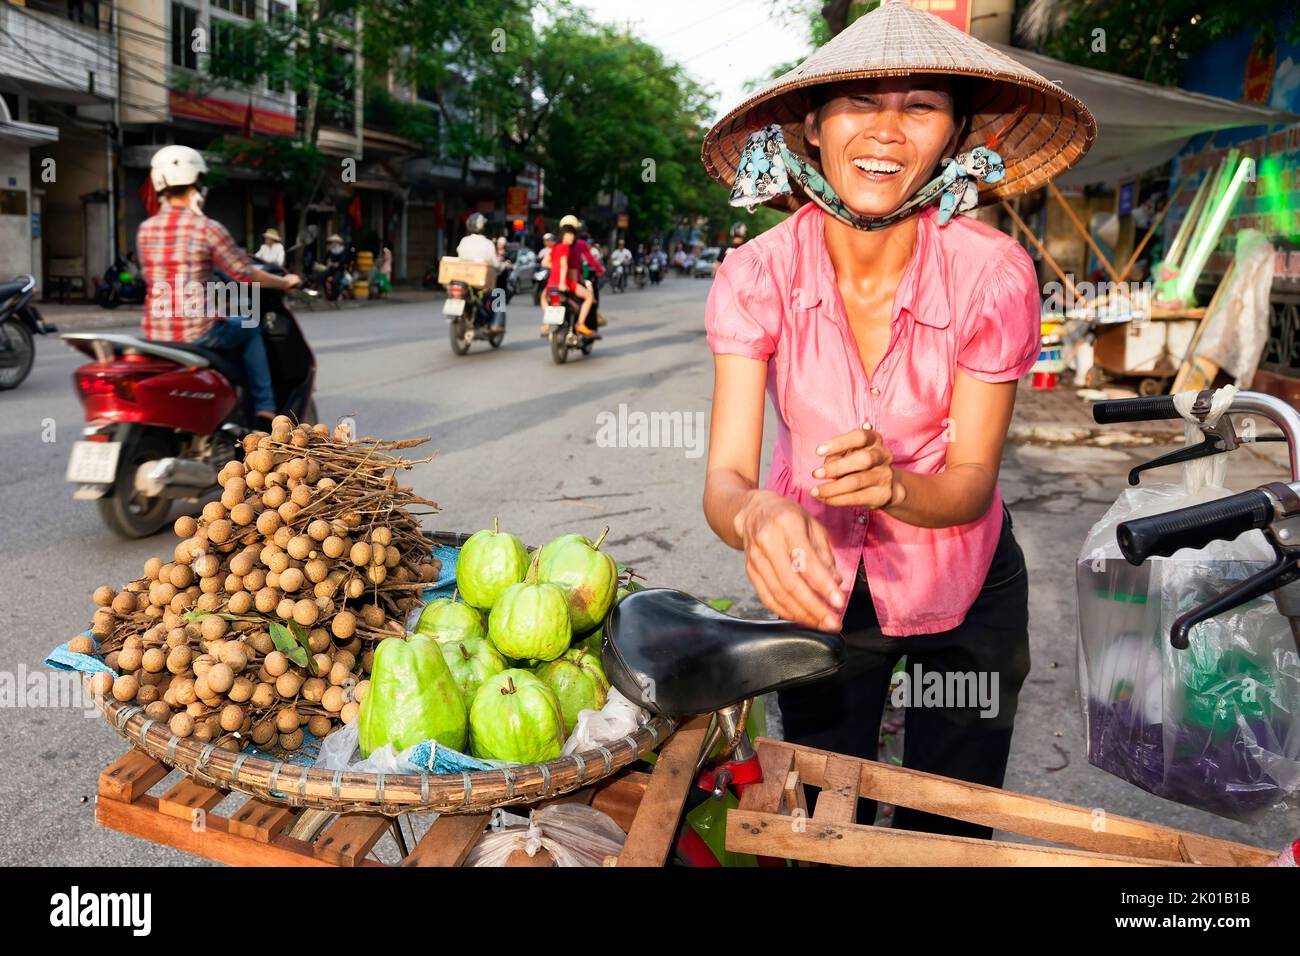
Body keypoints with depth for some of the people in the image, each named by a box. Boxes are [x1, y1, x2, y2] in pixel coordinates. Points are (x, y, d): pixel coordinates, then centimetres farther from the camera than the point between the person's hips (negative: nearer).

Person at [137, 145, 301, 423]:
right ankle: (264, 406, 18)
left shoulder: (145, 229, 6)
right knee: (250, 326, 22)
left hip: (155, 334, 6)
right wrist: (285, 282, 12)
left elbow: (152, 277, 18)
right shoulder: (207, 228, -10)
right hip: (197, 333, -5)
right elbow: (246, 275, -5)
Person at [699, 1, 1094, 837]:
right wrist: (758, 516, -48)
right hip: (816, 584, 1)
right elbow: (725, 478, -24)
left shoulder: (993, 274, -24)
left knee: (948, 831, 19)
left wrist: (893, 484, -41)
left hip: (963, 592, 0)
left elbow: (972, 481, -18)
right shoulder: (758, 276, -21)